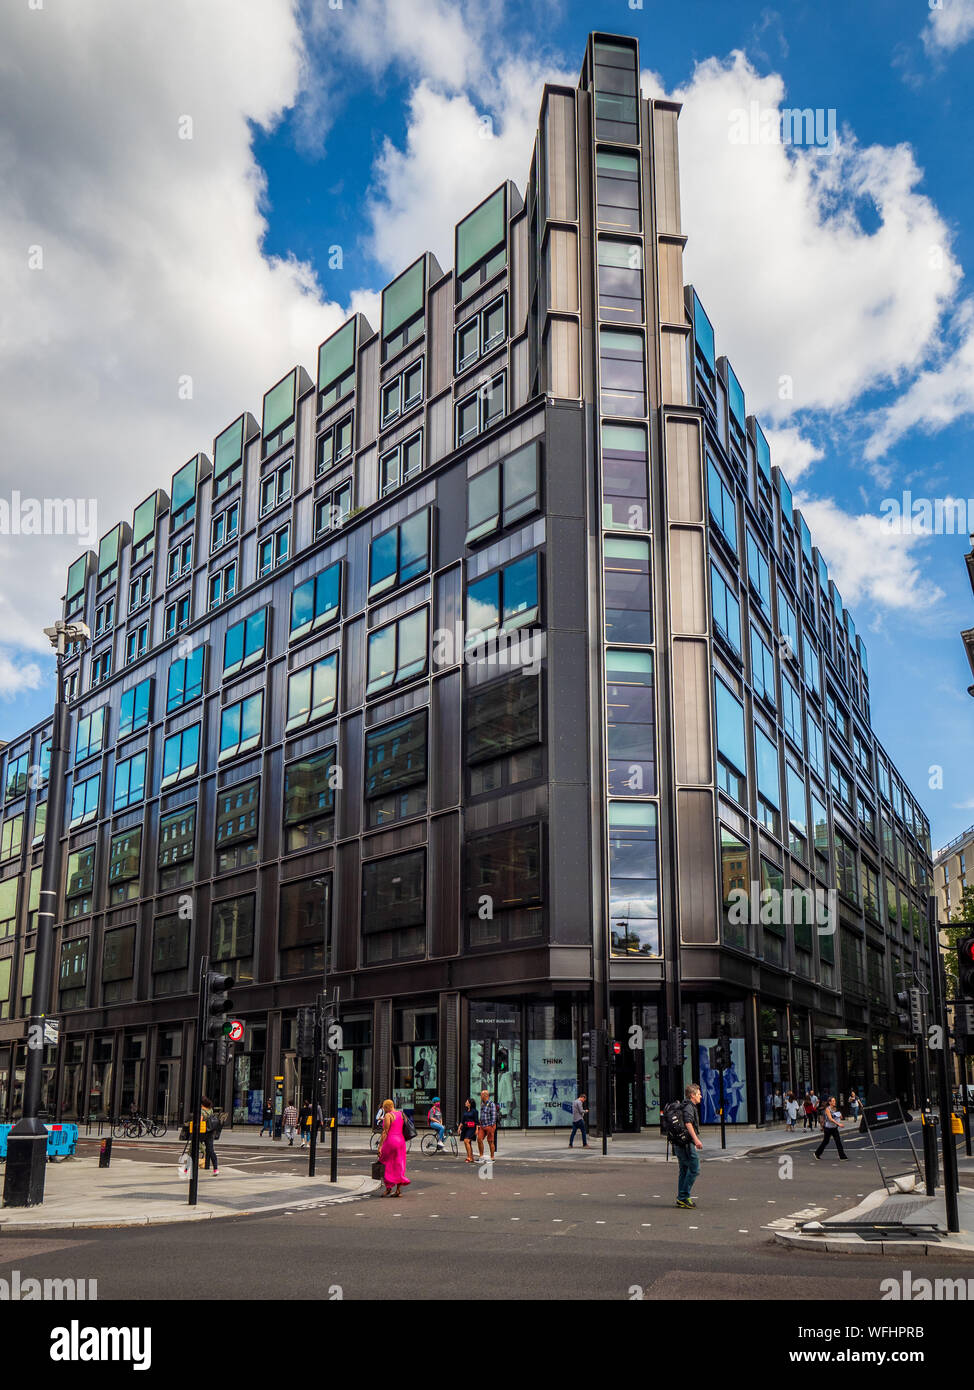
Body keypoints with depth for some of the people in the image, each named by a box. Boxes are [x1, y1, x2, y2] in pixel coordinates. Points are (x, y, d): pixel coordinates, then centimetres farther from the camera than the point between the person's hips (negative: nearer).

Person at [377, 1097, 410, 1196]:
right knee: (399, 1166, 9)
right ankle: (398, 1190, 7)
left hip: (390, 1141, -7)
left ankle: (388, 1188, 6)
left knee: (386, 1165, 8)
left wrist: (380, 1146, -14)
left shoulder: (388, 1115, -10)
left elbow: (385, 1132, -15)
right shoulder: (400, 1114, 12)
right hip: (401, 1140, 7)